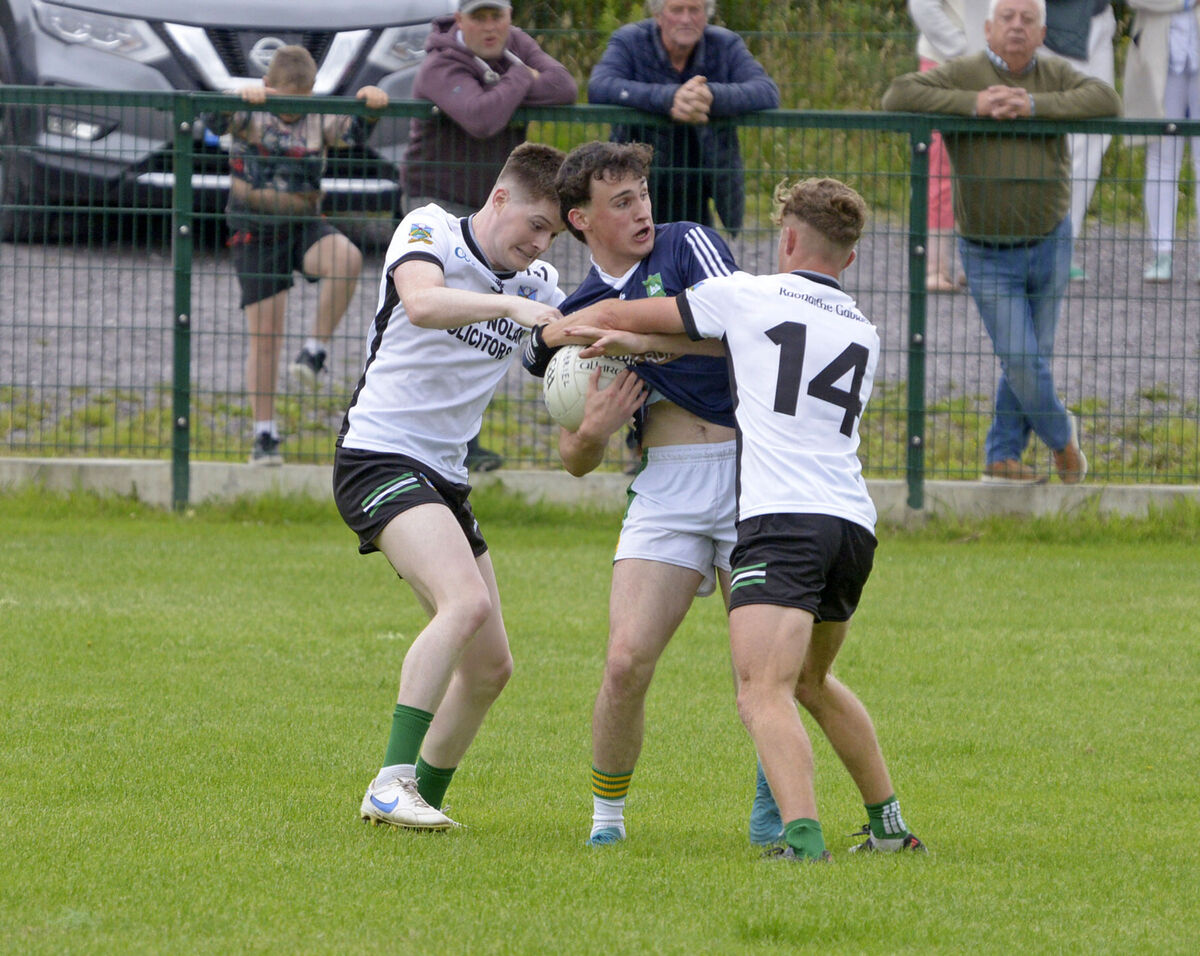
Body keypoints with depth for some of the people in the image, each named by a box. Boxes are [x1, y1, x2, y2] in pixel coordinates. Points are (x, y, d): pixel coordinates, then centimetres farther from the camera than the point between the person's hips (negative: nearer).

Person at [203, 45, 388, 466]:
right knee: (265, 334, -4)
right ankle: (265, 435, 5)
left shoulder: (318, 120, 4)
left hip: (304, 226, 2)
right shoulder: (249, 115, -2)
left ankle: (316, 349, -18)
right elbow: (212, 119, -19)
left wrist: (371, 107, -31)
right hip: (256, 232, -2)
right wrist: (241, 96, -38)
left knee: (348, 259, -32)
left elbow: (353, 133, -11)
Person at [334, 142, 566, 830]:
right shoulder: (428, 232, -8)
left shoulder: (538, 284, 11)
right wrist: (510, 305, -39)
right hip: (380, 456, -8)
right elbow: (421, 303, -28)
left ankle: (424, 795, 25)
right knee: (466, 601, -29)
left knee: (491, 666, 8)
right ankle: (391, 784, -31)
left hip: (446, 478, 8)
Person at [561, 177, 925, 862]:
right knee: (812, 680, 29)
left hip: (781, 518, -7)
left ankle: (803, 836, -38)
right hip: (855, 524, 7)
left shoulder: (747, 296, 9)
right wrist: (647, 344, 25)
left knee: (764, 694, -18)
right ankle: (890, 825, 33)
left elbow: (615, 314, 21)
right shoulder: (864, 334, 24)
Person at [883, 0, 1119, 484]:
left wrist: (1034, 105, -26)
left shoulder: (1055, 76, -1)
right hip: (989, 254, -3)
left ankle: (1003, 457, 22)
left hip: (1049, 244, 3)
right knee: (1020, 359, -6)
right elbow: (898, 96, -22)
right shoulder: (963, 74, -10)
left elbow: (1106, 100, -18)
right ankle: (1060, 433, 22)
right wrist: (972, 104, -29)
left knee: (1032, 356, 9)